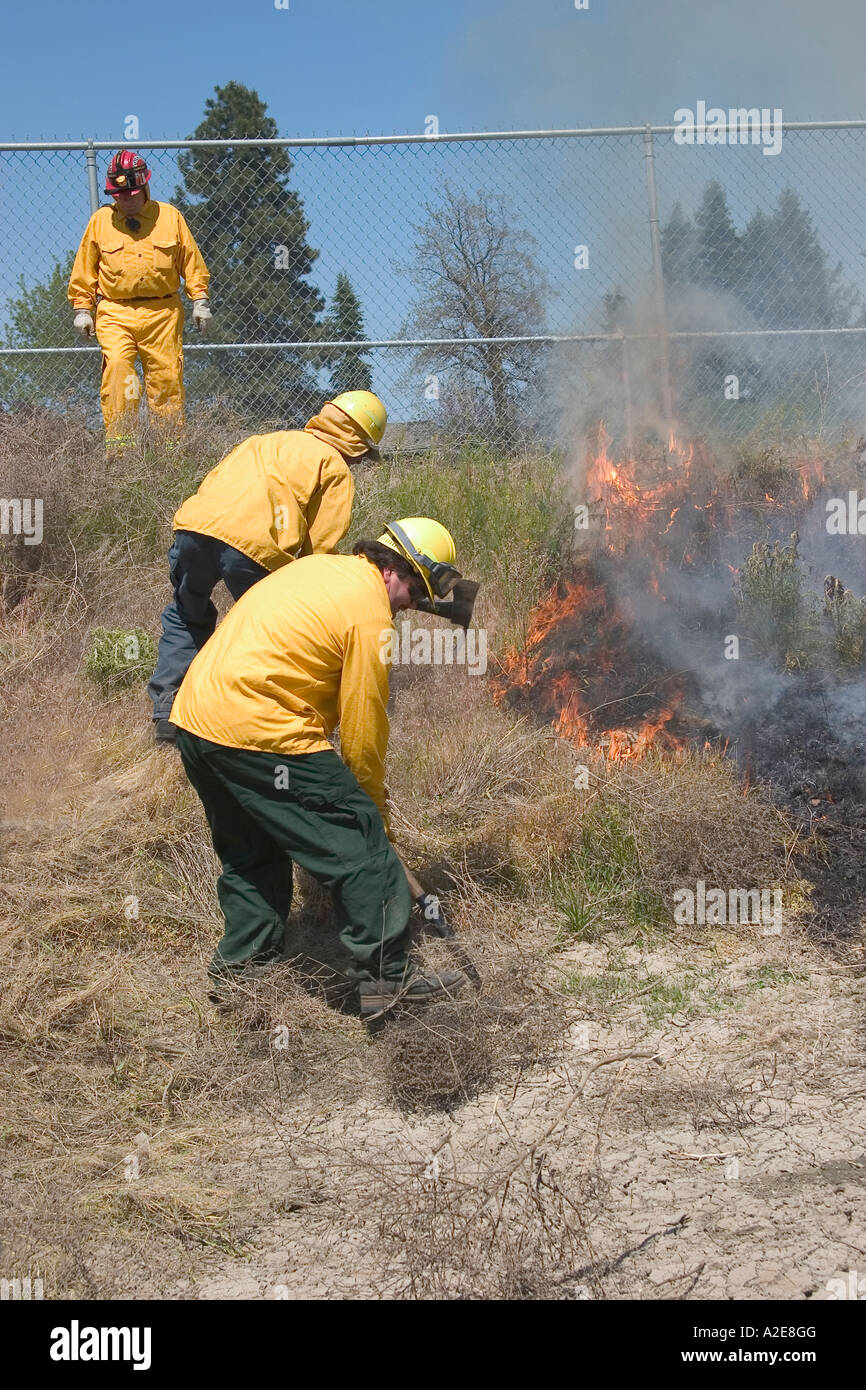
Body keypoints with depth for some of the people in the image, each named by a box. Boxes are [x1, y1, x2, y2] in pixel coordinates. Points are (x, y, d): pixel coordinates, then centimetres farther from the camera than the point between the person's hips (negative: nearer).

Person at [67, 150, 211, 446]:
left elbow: (191, 261, 12)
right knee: (116, 369, -17)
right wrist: (82, 309, 8)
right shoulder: (100, 220, 9)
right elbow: (84, 269, 13)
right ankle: (117, 441, -15)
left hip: (163, 313, 1)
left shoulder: (170, 216, 8)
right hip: (114, 314, 0)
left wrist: (200, 300, 7)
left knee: (166, 377, 0)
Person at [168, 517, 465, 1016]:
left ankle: (242, 963, 32)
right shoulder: (370, 612, -8)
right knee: (360, 842, -1)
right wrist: (376, 807, 10)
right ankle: (386, 975, 4)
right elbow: (364, 727, -5)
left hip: (193, 715, 10)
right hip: (258, 733, -10)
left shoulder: (319, 565, 18)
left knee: (251, 848, 25)